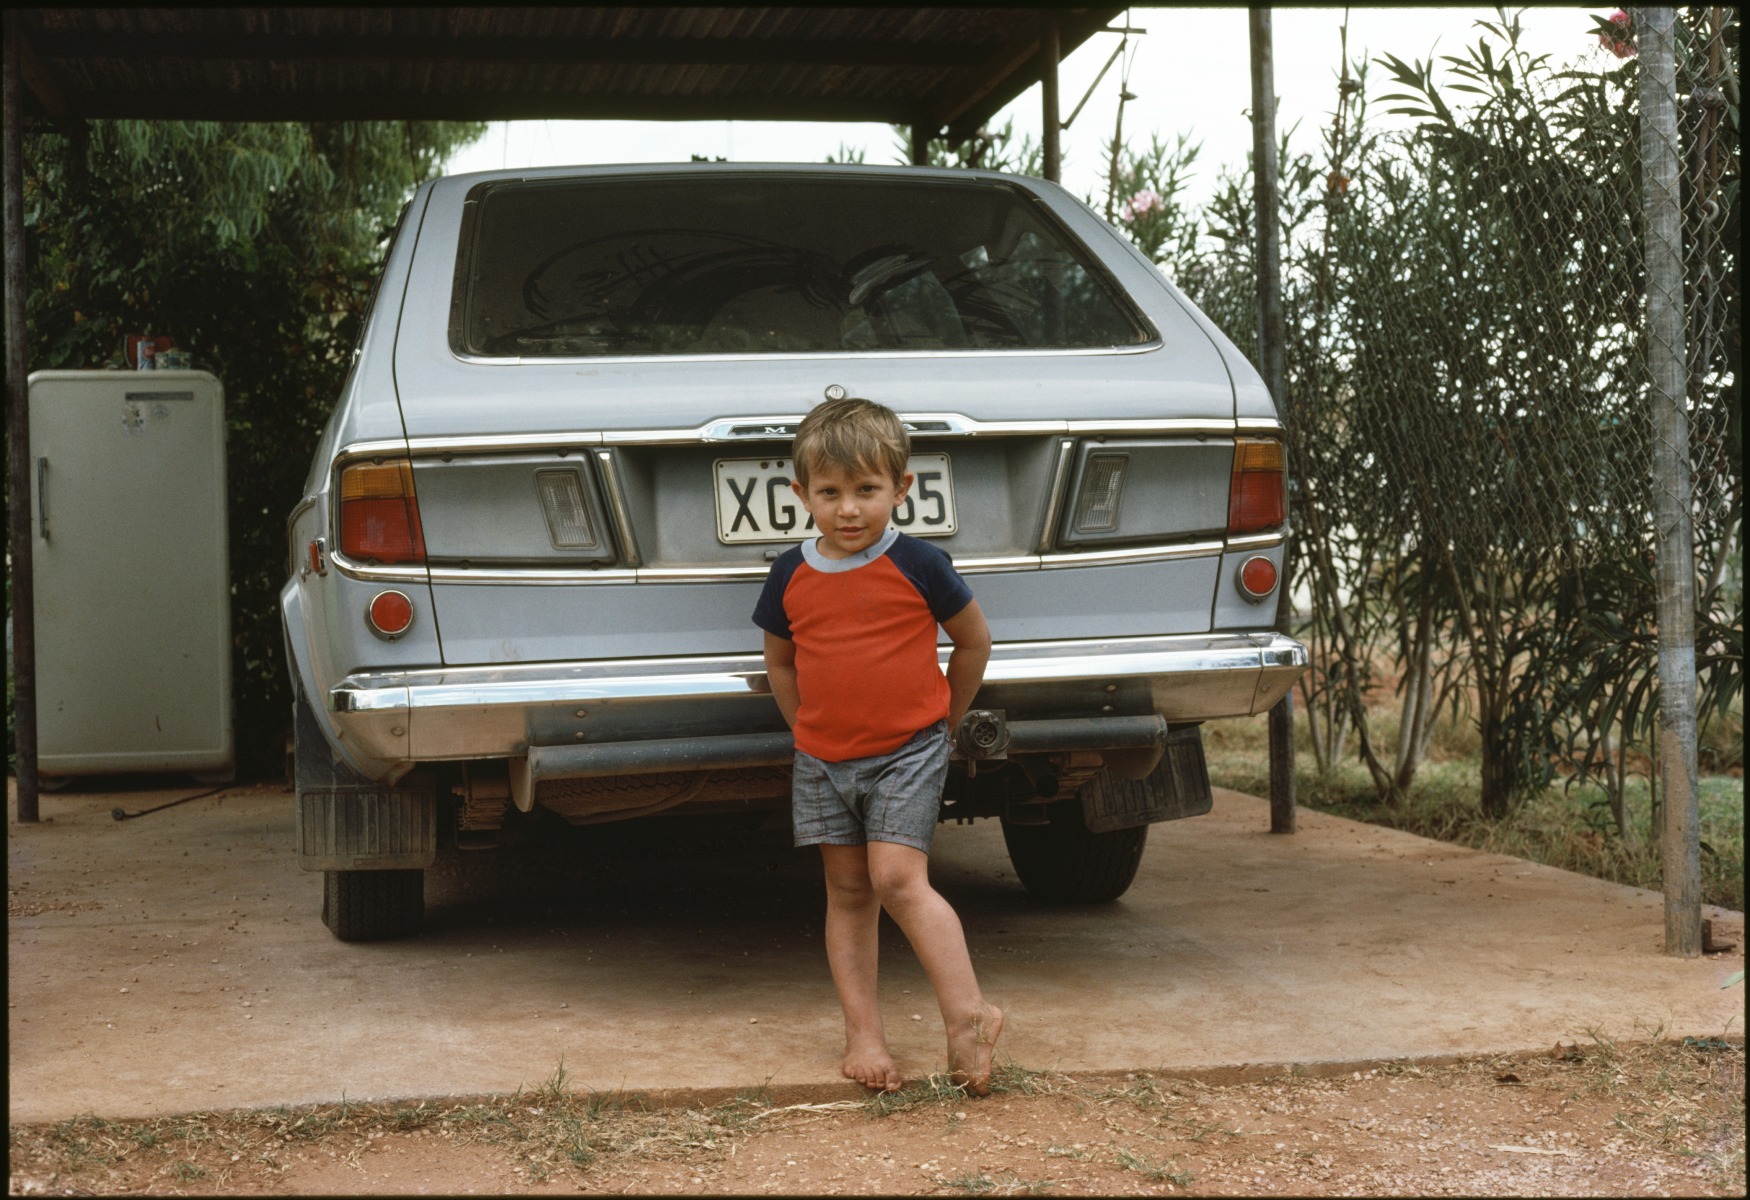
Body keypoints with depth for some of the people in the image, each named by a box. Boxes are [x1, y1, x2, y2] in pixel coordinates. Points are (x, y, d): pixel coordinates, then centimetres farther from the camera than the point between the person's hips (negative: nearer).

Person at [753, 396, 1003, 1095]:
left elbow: (974, 641, 5)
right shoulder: (791, 577, 1)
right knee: (847, 892, 7)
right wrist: (811, 731, 13)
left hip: (907, 752, -4)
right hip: (823, 762, 4)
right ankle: (863, 1033, 14)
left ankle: (969, 1015, -9)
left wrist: (945, 719, 11)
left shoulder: (917, 566, -8)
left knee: (897, 879, -16)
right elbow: (779, 660, 17)